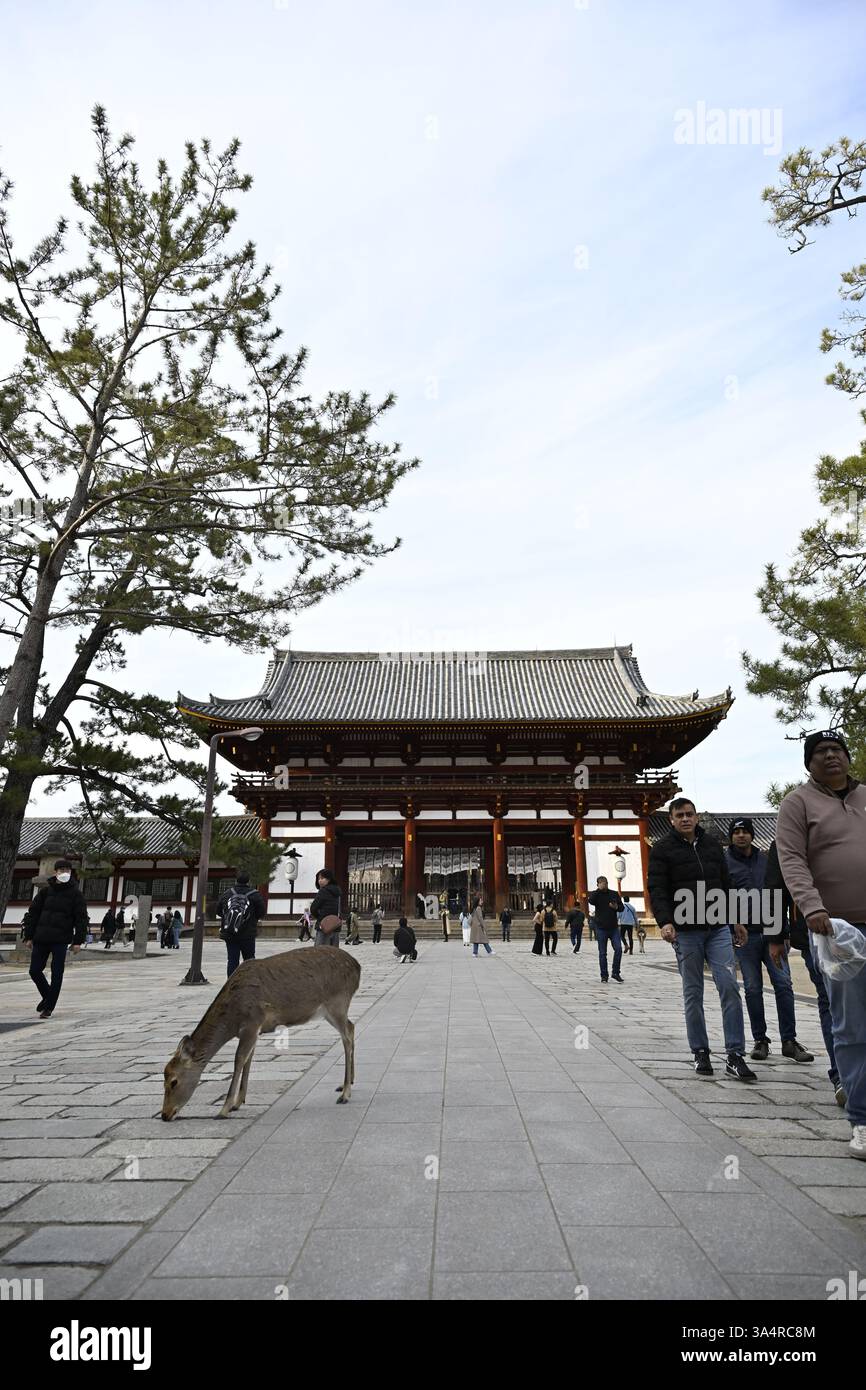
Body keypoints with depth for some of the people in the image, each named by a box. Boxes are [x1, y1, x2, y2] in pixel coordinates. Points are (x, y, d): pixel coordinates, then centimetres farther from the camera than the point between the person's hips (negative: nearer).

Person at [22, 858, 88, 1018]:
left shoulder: (76, 893, -1)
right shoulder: (45, 891, 7)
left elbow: (81, 918, -3)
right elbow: (33, 913, 8)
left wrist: (78, 941, -9)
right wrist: (29, 936, 3)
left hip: (61, 940, -3)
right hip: (41, 939, 3)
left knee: (56, 974, -2)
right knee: (35, 971, 6)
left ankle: (49, 1008, 11)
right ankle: (47, 996, 31)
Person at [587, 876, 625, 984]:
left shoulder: (614, 894, 7)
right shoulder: (596, 894, 0)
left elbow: (622, 907, 11)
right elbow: (590, 901, -22)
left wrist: (616, 907, -11)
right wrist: (599, 889, -21)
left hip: (614, 927, 2)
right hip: (601, 928, -2)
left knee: (618, 949, -7)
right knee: (602, 953, 3)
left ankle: (616, 972, 9)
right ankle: (604, 976, 13)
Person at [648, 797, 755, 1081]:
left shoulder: (712, 844, 13)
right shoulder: (662, 849, -1)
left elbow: (726, 885, 19)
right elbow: (657, 889, -8)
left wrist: (736, 920, 18)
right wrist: (665, 921, -22)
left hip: (718, 929, 3)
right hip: (686, 932, -3)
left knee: (729, 986, -7)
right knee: (693, 994, 5)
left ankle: (735, 1056, -1)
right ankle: (700, 1053, 17)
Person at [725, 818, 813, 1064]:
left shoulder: (766, 860, 12)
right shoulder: (725, 862, 0)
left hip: (771, 932, 3)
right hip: (744, 934, -3)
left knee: (783, 984, -2)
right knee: (753, 988, 4)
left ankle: (789, 1041, 6)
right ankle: (760, 1040, 15)